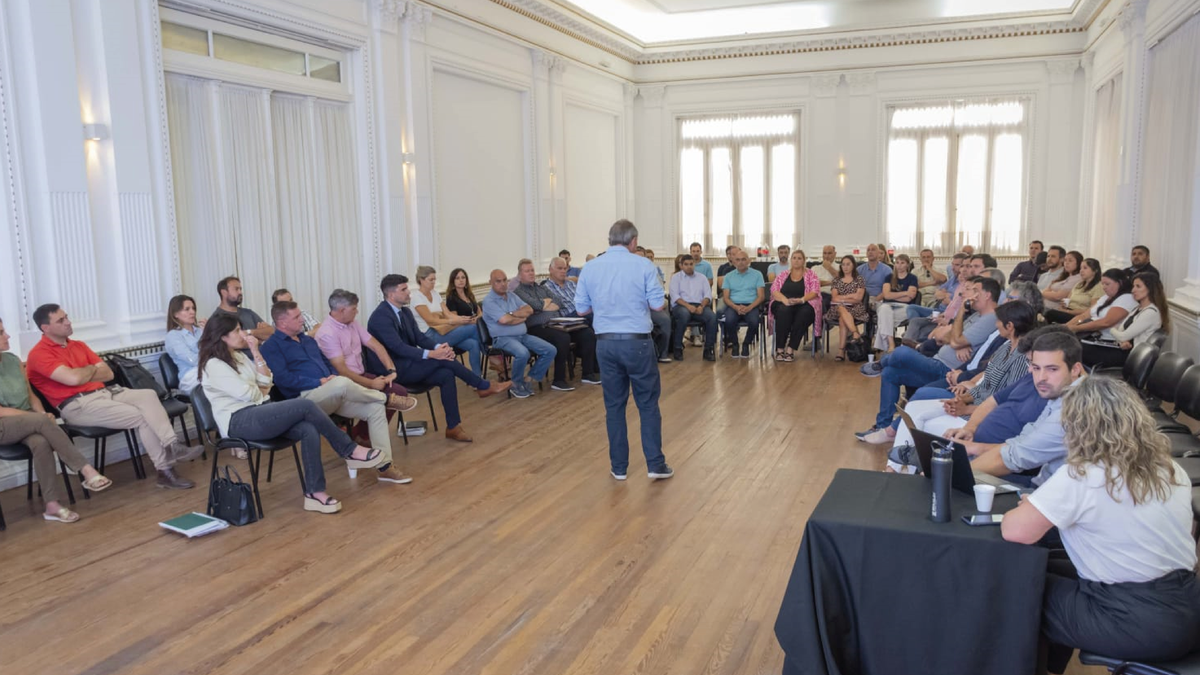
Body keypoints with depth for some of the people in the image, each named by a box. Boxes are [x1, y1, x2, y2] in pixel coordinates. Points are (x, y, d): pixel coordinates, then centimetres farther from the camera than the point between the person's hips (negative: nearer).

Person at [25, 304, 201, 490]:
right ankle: (165, 471, -15)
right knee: (139, 416, -21)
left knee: (148, 395, -19)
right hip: (77, 406, -7)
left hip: (104, 392, 7)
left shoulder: (79, 345, 20)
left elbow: (108, 373, 15)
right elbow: (73, 379, -19)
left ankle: (172, 446, -31)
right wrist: (91, 369, 2)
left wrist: (83, 374, -3)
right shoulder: (39, 354, -5)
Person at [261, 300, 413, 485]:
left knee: (375, 408, -13)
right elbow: (283, 379, -16)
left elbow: (328, 364, 25)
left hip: (332, 395, 8)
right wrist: (319, 382, -17)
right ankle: (387, 398, -9)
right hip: (305, 398, -8)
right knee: (342, 383, -37)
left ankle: (385, 466, -13)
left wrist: (333, 377, 1)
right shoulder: (271, 347, -3)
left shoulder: (307, 340, 22)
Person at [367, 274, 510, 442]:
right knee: (442, 360, -22)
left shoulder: (405, 312, 10)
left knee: (446, 374, -16)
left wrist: (439, 347, -16)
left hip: (407, 366, 8)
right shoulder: (380, 316, -19)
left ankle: (453, 427, -12)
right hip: (391, 370, -8)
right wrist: (431, 354, -34)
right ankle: (484, 386, -8)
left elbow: (419, 338, 6)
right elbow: (398, 347, -27)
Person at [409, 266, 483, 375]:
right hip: (431, 336, -7)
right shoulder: (417, 297, -9)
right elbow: (430, 320, -16)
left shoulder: (435, 293, 13)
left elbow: (447, 313, 7)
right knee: (473, 328, -20)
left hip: (444, 330, 7)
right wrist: (454, 321, -24)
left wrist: (461, 318, -14)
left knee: (473, 344, -20)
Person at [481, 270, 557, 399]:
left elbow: (529, 310, 6)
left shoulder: (513, 296, 16)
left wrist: (512, 314, -10)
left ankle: (529, 380, -1)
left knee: (550, 350, -8)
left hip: (523, 335, 7)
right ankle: (516, 384, -11)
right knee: (523, 353, -37)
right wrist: (522, 316, -3)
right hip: (503, 338, -7)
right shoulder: (489, 301, -6)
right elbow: (504, 320, -19)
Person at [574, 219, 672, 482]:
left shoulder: (590, 268, 3)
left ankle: (619, 466, 17)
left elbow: (582, 309, 7)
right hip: (637, 342, -3)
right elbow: (658, 304, -6)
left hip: (606, 343, 3)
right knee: (648, 404, 7)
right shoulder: (643, 265, -6)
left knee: (614, 405, 11)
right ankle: (655, 464, 9)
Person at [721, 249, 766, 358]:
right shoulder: (728, 276, 14)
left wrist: (749, 307, -15)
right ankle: (734, 344, -4)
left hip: (751, 305, -1)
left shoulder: (757, 274, 10)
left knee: (754, 321, -33)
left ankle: (746, 344, -2)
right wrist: (736, 307, -15)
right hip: (733, 305, 1)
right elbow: (726, 297, 7)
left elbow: (761, 296, 3)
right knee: (729, 320, -33)